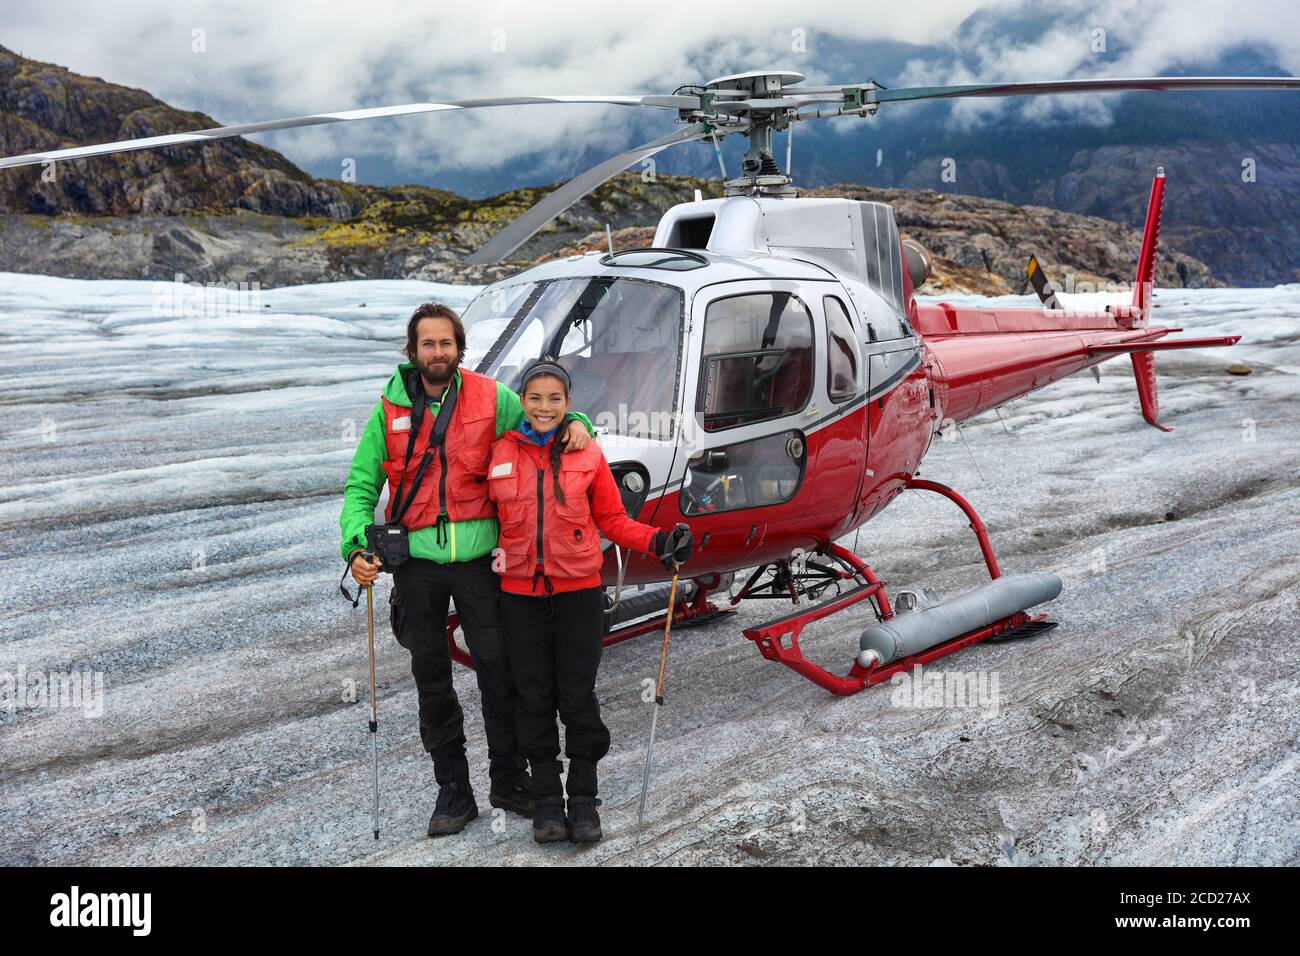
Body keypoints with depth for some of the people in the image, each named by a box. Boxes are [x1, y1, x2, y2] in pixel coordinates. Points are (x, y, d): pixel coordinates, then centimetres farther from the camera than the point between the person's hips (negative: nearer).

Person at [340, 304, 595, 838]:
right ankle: (453, 790, 24)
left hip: (478, 555, -1)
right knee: (431, 678, 10)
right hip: (416, 559, 1)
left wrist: (576, 423, -10)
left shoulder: (492, 398, 1)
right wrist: (358, 544, -11)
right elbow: (361, 486, 4)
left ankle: (509, 781, 22)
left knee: (499, 669, 3)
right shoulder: (390, 410, 4)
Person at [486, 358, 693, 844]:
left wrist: (657, 541, -11)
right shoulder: (500, 452, 1)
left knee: (578, 698, 4)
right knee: (535, 698, 8)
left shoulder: (588, 454, -1)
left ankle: (583, 798, 18)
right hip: (520, 594, 1)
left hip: (578, 593, -1)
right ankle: (546, 799, 21)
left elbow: (613, 520, 3)